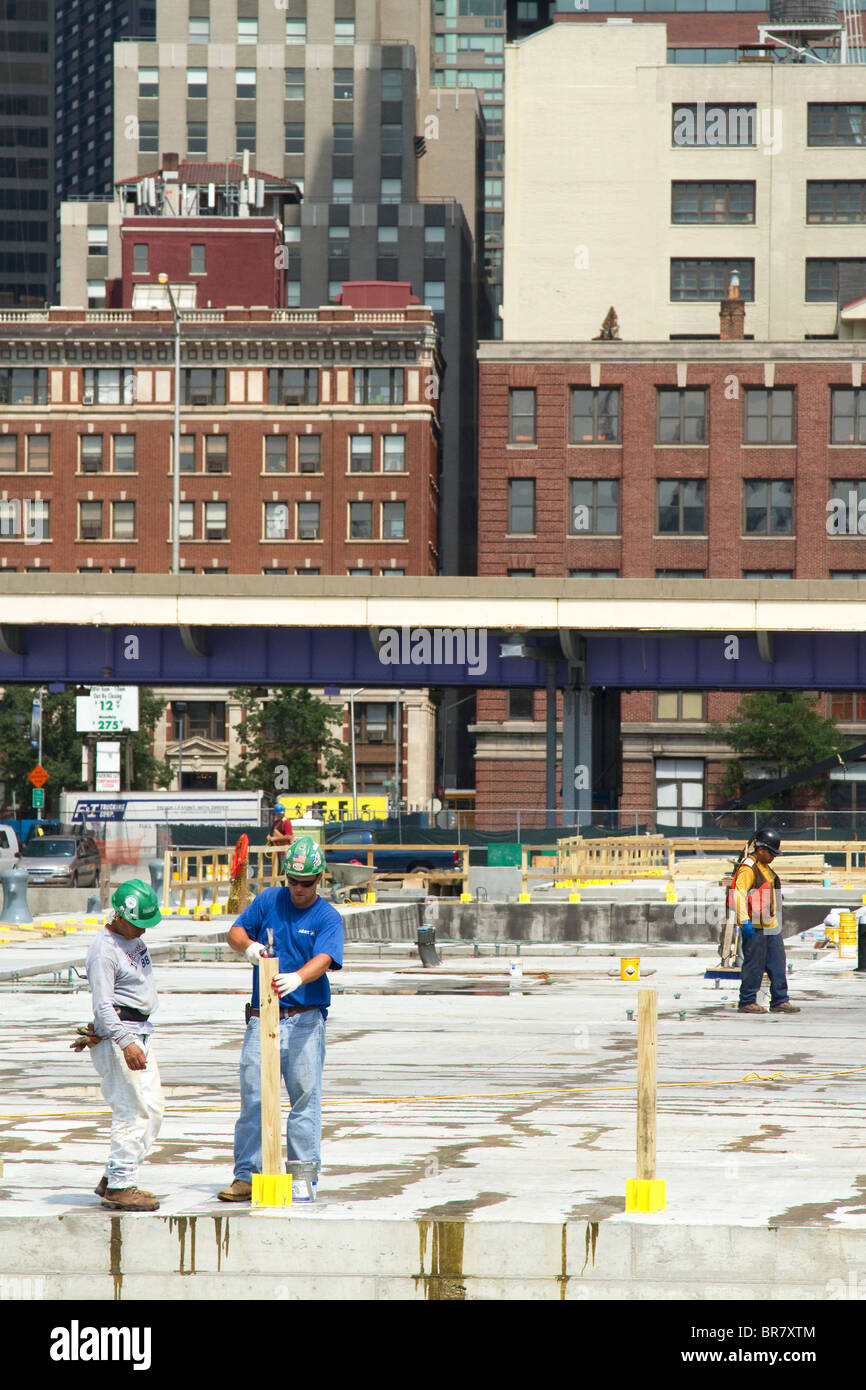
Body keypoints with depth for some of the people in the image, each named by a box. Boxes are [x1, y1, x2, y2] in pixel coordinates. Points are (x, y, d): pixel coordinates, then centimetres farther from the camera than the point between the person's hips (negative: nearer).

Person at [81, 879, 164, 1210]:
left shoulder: (136, 940, 13)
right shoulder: (104, 950, -15)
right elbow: (103, 1003, -20)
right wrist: (125, 1043, -28)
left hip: (142, 1032, 10)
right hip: (117, 1034, -10)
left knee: (152, 1108, 9)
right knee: (131, 1111, -10)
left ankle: (113, 1180, 16)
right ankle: (120, 1187, -5)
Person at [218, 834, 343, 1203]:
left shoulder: (328, 918, -1)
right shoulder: (269, 900, 9)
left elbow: (323, 960, -17)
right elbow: (235, 932, 11)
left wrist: (297, 978, -37)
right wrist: (248, 945, -14)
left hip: (305, 1019, -3)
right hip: (261, 1017, 3)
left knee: (305, 1096, -3)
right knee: (252, 1097, 1)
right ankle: (246, 1176, 5)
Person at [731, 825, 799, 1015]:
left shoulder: (766, 868, 18)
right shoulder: (748, 868, -13)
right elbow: (739, 893, -21)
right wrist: (744, 920, -27)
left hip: (770, 925, 9)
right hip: (754, 927, -9)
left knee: (777, 964, 8)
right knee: (754, 965, -5)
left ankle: (779, 1001, 11)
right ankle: (747, 1002, 2)